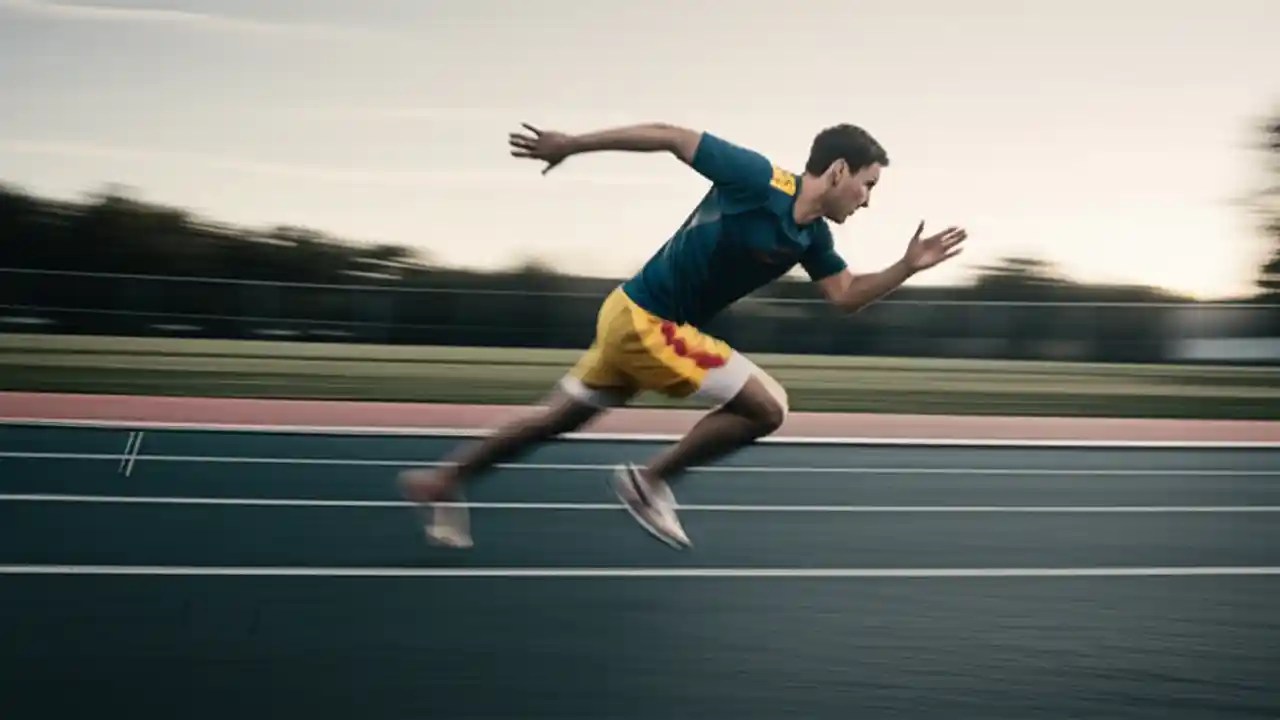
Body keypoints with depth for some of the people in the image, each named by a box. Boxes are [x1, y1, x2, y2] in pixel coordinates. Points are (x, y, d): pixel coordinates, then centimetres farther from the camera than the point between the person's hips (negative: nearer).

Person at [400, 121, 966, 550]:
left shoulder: (812, 235, 3)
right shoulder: (757, 178, -21)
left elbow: (845, 296, 6)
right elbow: (671, 136, -14)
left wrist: (907, 267, -8)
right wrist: (570, 144, -9)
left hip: (636, 318, 9)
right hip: (644, 320, -9)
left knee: (560, 418, 21)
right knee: (767, 407, -9)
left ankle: (441, 481, 33)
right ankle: (650, 479, 2)